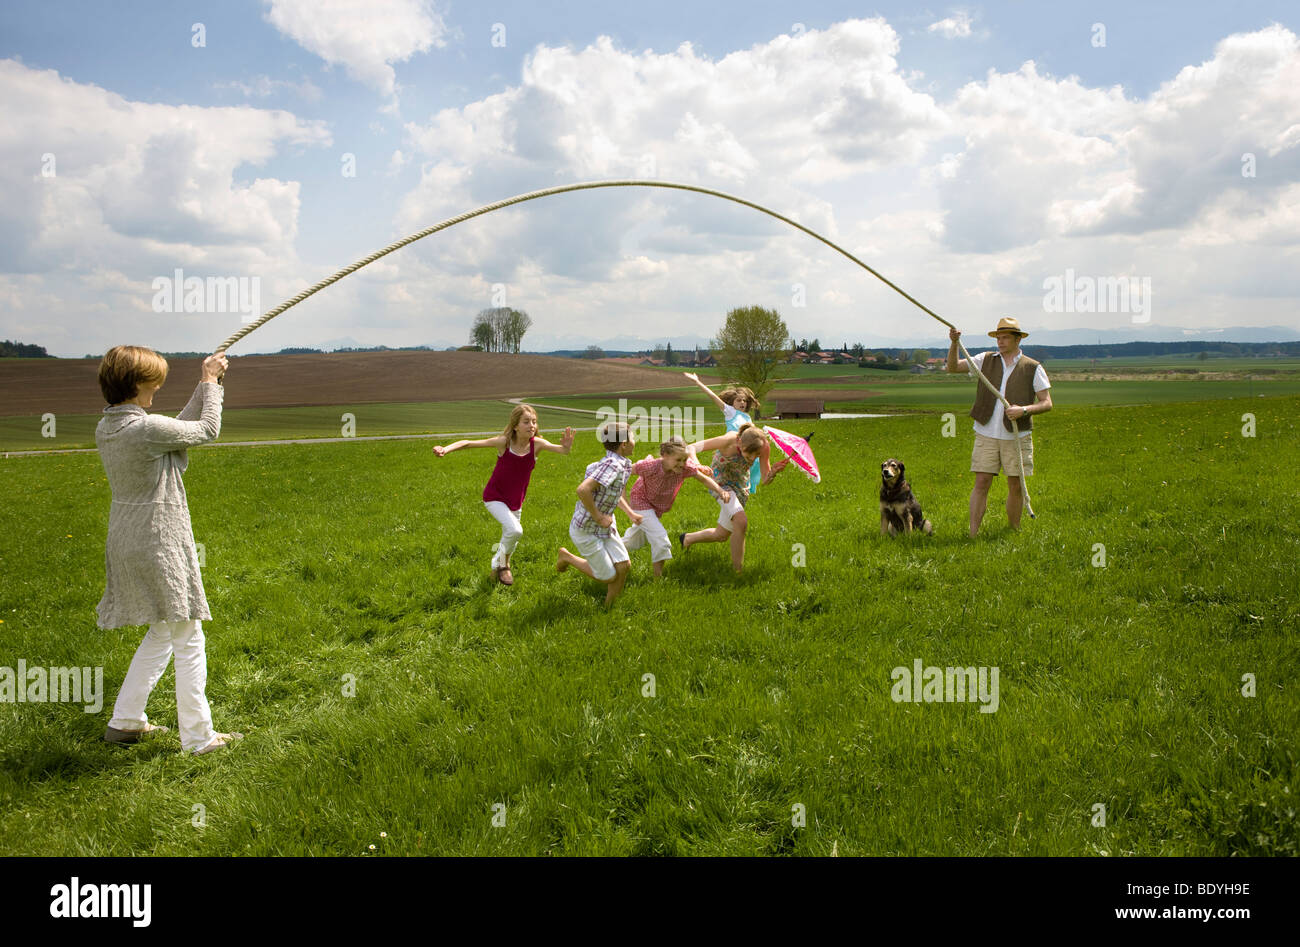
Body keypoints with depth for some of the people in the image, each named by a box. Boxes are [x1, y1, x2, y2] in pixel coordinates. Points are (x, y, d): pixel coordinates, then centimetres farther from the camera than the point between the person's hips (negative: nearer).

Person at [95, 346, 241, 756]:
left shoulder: (106, 428, 6)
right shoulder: (147, 428, -21)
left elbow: (179, 428, 14)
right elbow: (207, 431, -5)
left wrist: (206, 384, 14)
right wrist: (210, 383, 8)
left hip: (127, 543, 9)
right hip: (159, 544, -9)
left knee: (162, 635, 22)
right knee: (188, 641, 1)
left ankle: (124, 721, 28)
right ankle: (199, 737, 9)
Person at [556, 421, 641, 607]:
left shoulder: (622, 464, 0)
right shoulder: (612, 465, -30)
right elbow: (583, 490, -41)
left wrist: (630, 513, 15)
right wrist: (599, 518, -28)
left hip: (605, 525, 8)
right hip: (587, 530, -8)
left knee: (623, 566, 3)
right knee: (608, 576, 3)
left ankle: (610, 606, 24)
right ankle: (566, 557, 20)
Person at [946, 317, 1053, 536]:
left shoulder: (1033, 368, 1)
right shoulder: (986, 360, 8)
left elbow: (1047, 403, -1)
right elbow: (953, 368, 1)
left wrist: (1024, 409, -19)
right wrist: (954, 343, -15)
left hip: (1017, 436, -1)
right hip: (986, 435, 1)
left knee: (1016, 487, 5)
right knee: (981, 483, -4)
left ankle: (1014, 533, 19)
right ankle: (973, 533, -3)